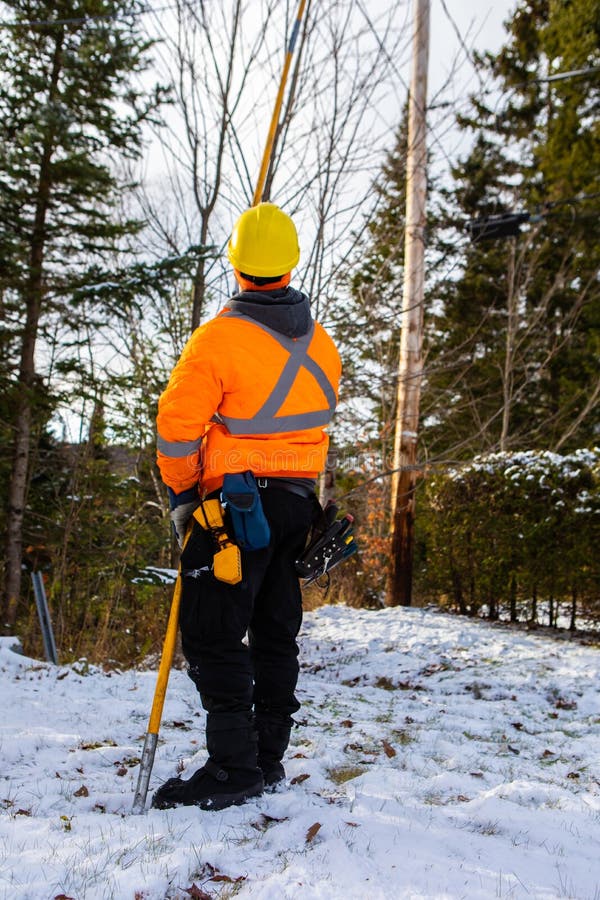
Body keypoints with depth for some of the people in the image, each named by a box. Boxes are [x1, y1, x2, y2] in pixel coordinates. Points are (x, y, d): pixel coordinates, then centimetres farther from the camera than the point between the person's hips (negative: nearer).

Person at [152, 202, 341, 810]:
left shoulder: (220, 336, -14)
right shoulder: (321, 342, 7)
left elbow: (177, 423, -13)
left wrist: (182, 492, 0)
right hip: (300, 499, 7)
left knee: (212, 633, -2)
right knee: (275, 633, 14)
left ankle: (234, 767, -2)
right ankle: (268, 758, 22)